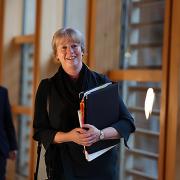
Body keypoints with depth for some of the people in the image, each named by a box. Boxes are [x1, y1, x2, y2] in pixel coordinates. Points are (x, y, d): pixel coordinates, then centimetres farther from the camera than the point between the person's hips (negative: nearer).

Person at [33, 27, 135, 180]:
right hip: (63, 167, 0)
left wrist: (100, 134, -22)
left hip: (101, 166, 1)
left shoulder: (102, 82, -1)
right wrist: (68, 136, -18)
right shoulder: (47, 87, 0)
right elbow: (40, 132, 0)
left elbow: (127, 123, -4)